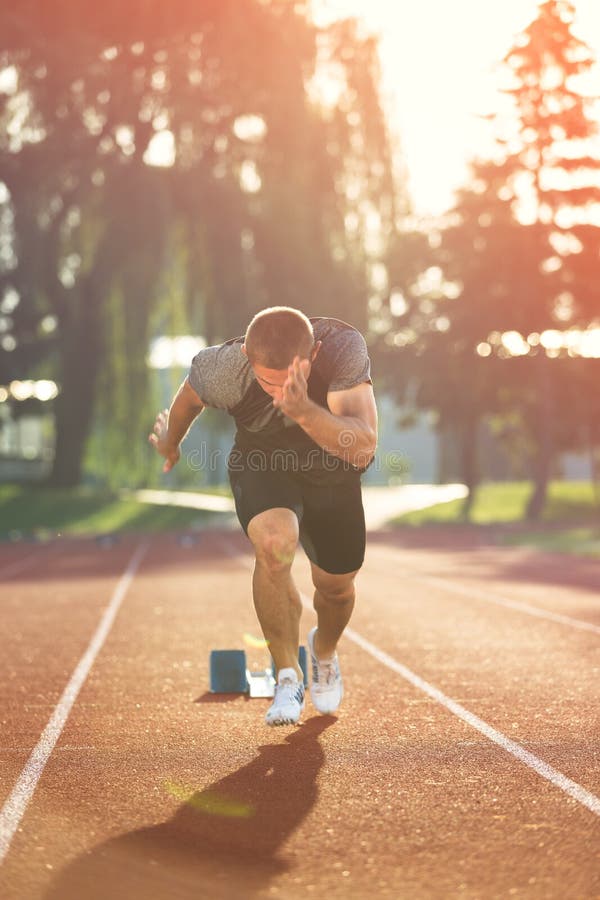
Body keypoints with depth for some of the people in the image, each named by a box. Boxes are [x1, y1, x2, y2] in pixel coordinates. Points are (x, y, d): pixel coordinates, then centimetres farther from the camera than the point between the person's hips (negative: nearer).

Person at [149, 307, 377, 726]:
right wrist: (171, 442, 12)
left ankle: (324, 652, 47)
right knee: (274, 543, -30)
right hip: (262, 464, -1)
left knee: (336, 584, 10)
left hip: (332, 471, 1)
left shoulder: (344, 347, -38)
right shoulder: (223, 369, -34)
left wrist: (304, 411, -59)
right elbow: (188, 396, -8)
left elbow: (362, 451, -44)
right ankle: (288, 676, -12)